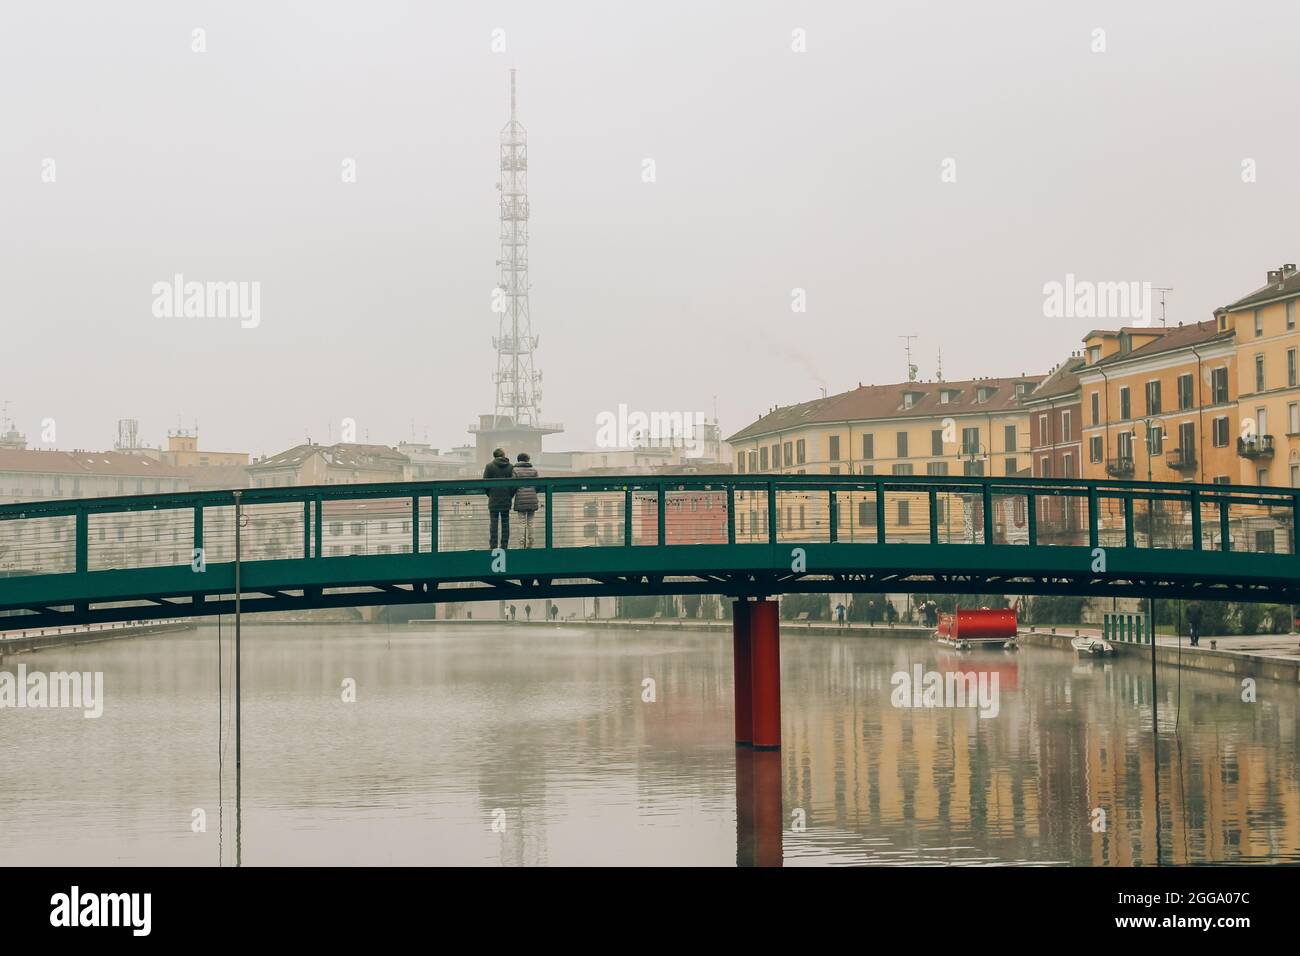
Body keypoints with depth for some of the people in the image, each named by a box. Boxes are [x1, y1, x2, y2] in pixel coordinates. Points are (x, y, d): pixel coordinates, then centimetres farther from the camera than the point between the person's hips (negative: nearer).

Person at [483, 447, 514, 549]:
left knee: (494, 523, 1)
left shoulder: (490, 466, -5)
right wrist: (510, 495, 9)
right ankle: (505, 545, 8)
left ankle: (493, 546, -1)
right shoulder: (510, 467, 1)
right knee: (505, 523, 8)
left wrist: (489, 494, 9)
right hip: (506, 500, 2)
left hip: (494, 499, -2)